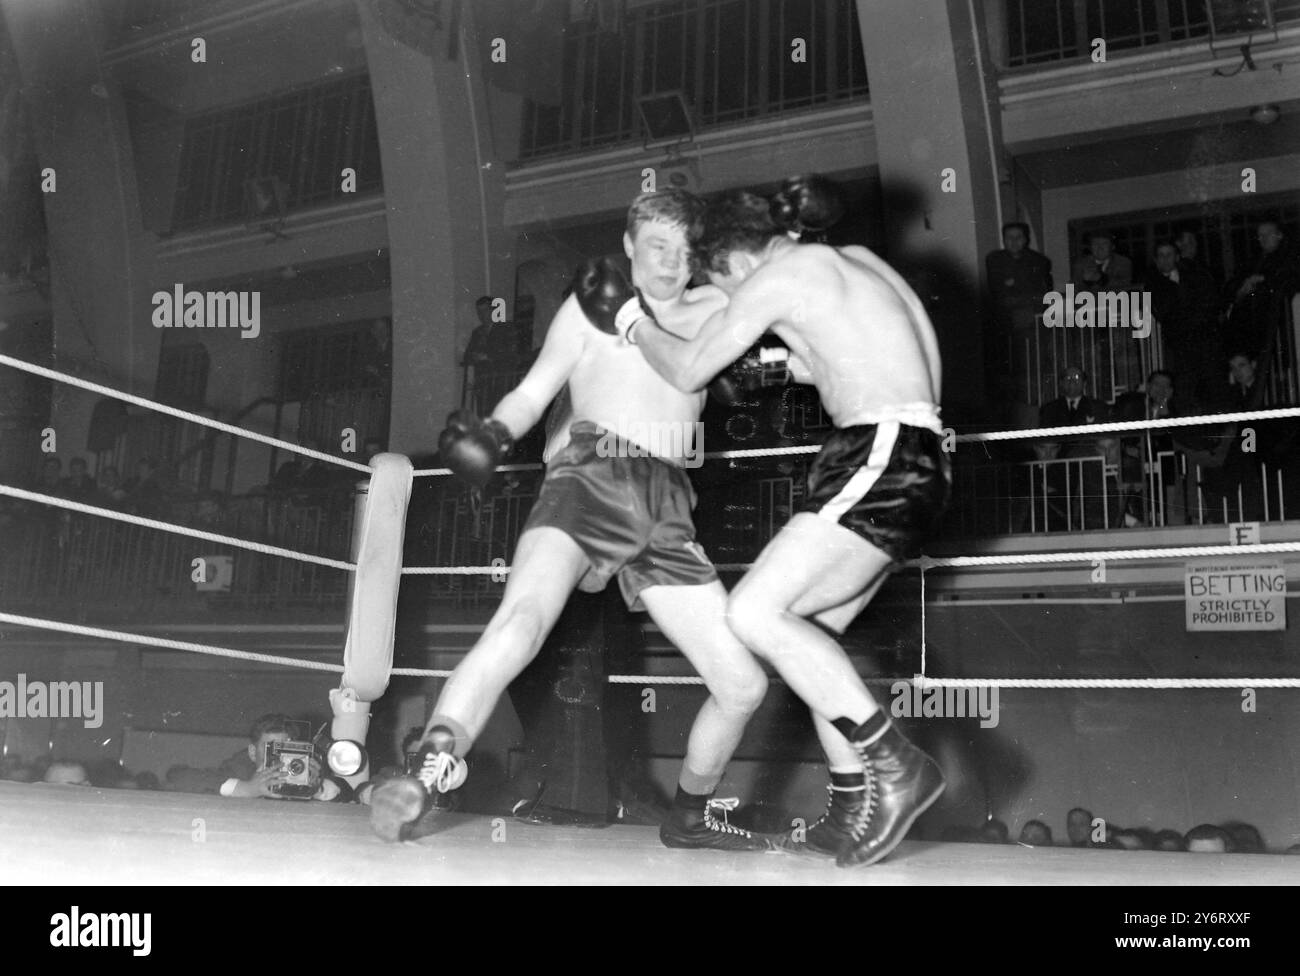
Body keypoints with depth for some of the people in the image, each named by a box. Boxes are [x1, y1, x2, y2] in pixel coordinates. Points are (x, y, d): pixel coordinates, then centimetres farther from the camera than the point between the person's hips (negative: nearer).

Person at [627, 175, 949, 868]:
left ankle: (895, 764, -11)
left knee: (754, 611, -14)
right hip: (907, 460, 10)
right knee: (804, 632, 11)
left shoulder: (776, 275, -4)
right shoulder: (851, 261, 22)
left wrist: (637, 326, 18)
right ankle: (854, 809, 15)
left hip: (883, 456, -10)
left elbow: (687, 371, 1)